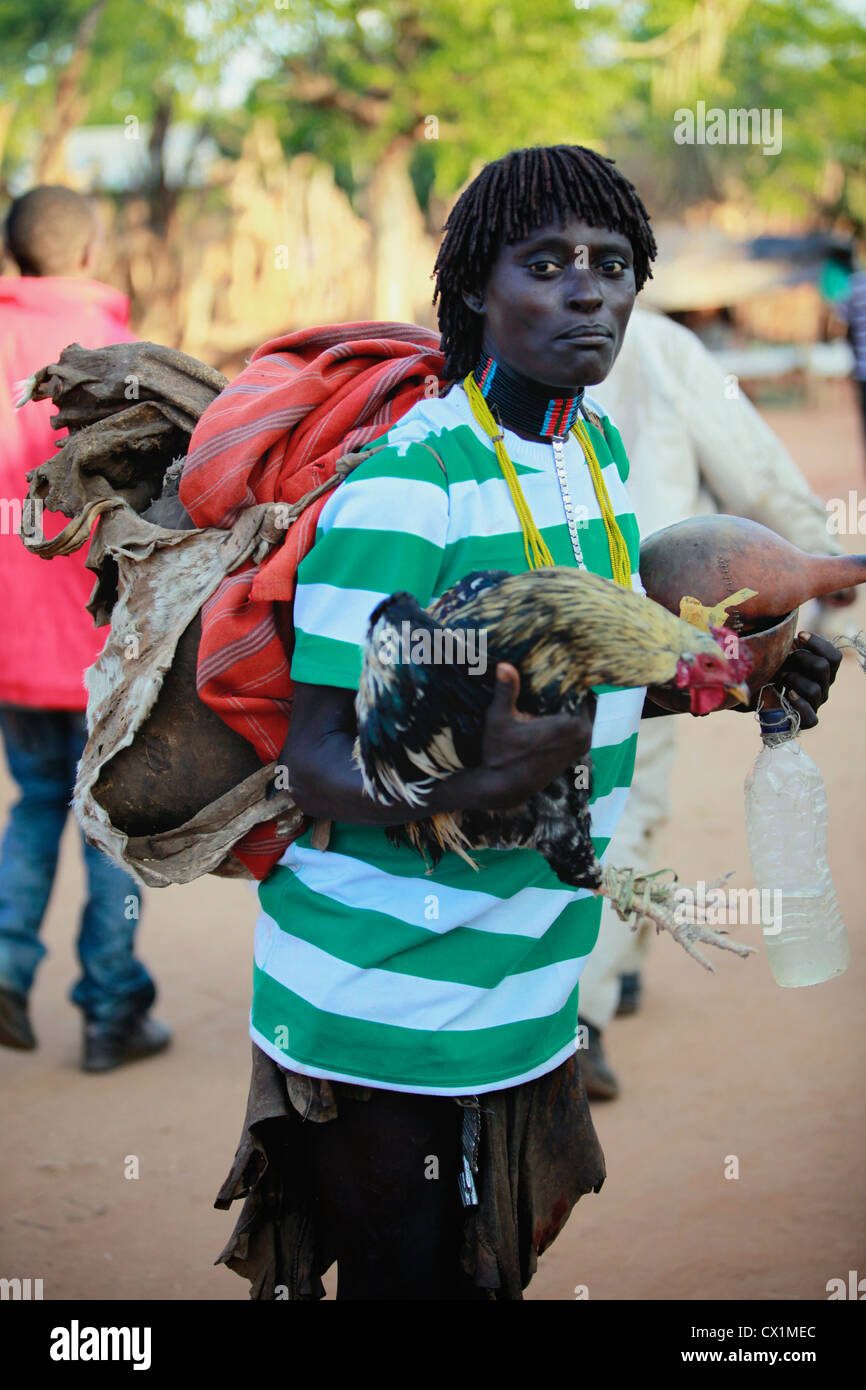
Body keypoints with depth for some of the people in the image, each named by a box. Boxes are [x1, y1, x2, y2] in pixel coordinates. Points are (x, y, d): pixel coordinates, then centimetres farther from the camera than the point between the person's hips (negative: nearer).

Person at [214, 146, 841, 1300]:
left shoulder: (600, 445, 6)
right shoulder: (403, 489, -20)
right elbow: (318, 757, -20)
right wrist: (475, 783, -39)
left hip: (527, 984, 8)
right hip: (383, 1008, -8)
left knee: (499, 1267, 19)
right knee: (415, 1276, 2)